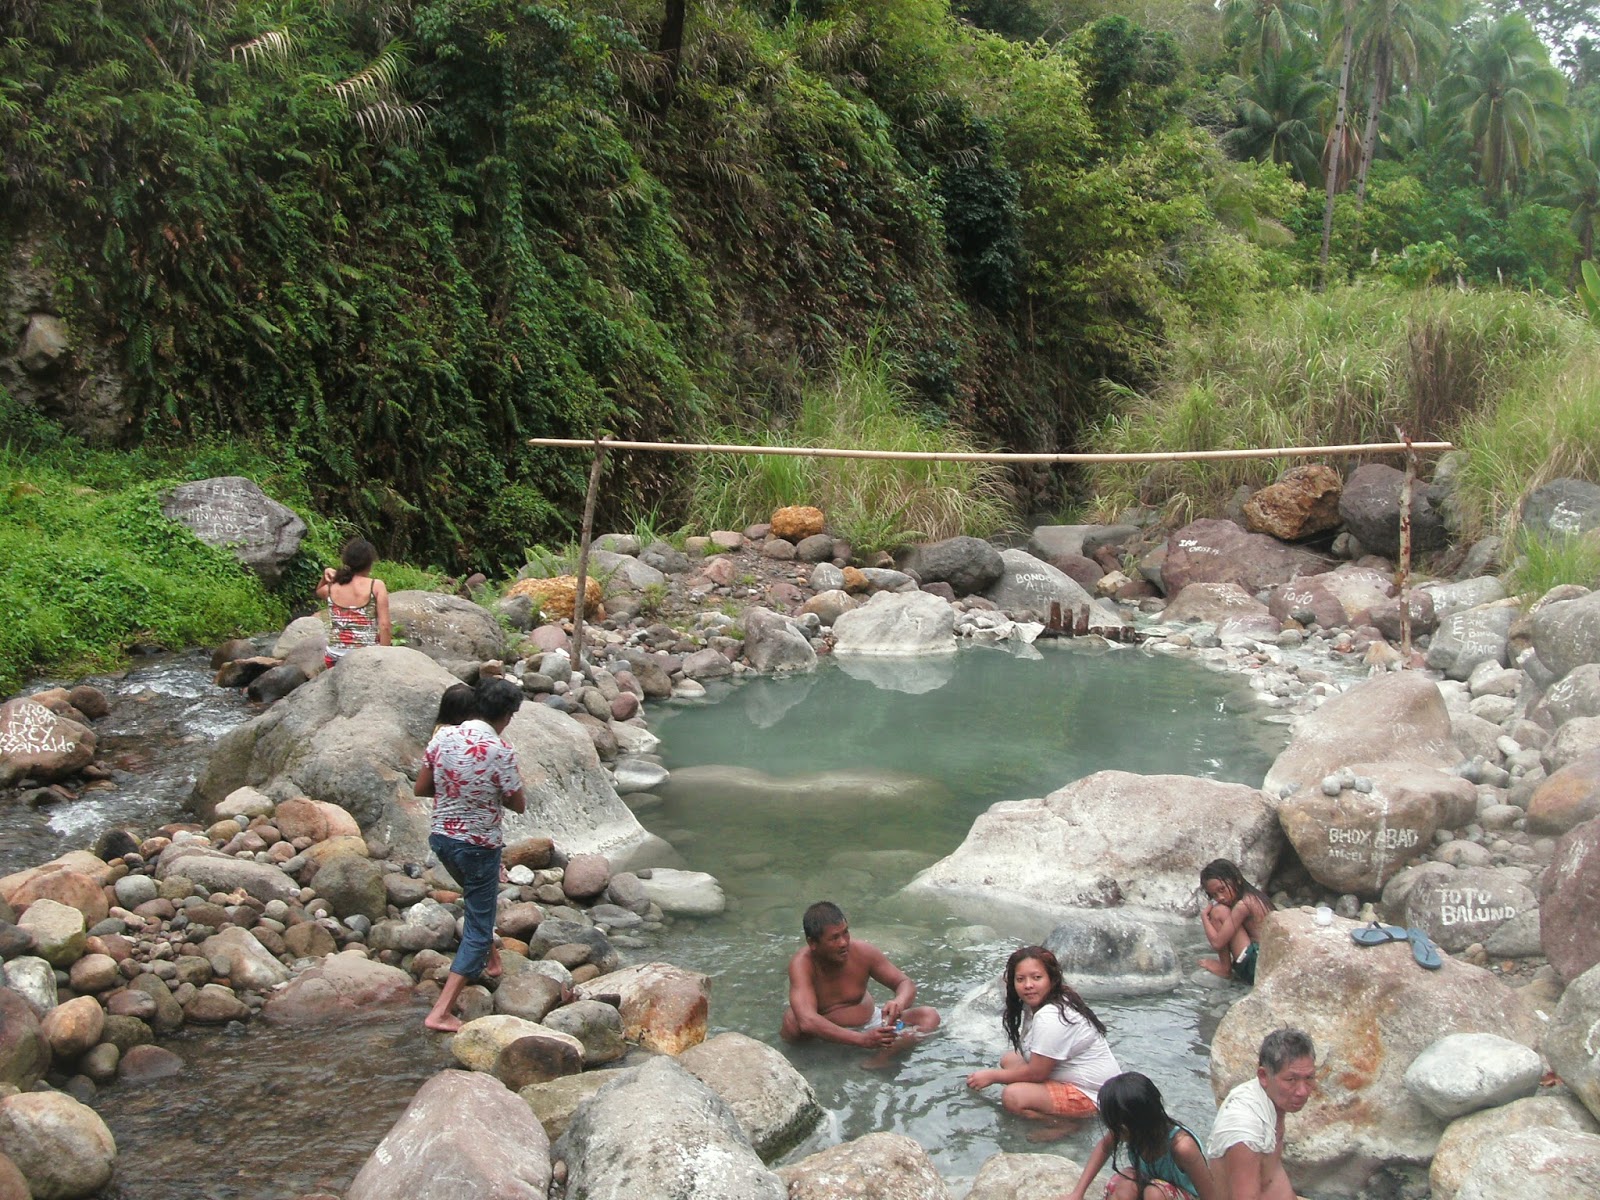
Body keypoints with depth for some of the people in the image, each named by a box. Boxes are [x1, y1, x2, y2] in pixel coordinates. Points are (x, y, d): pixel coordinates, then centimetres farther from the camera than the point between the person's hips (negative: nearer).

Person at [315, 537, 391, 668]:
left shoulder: (331, 588, 5)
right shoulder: (376, 586, -5)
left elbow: (319, 592, 32)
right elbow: (384, 625, -9)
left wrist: (325, 574, 15)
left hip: (336, 657, 4)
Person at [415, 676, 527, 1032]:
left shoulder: (444, 736, -5)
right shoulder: (500, 752, -21)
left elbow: (420, 788, 3)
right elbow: (518, 805, -9)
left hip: (441, 837, 6)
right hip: (478, 846, -6)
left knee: (479, 899, 33)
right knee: (478, 928, 4)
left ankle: (489, 959, 52)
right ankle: (441, 1012, -3)